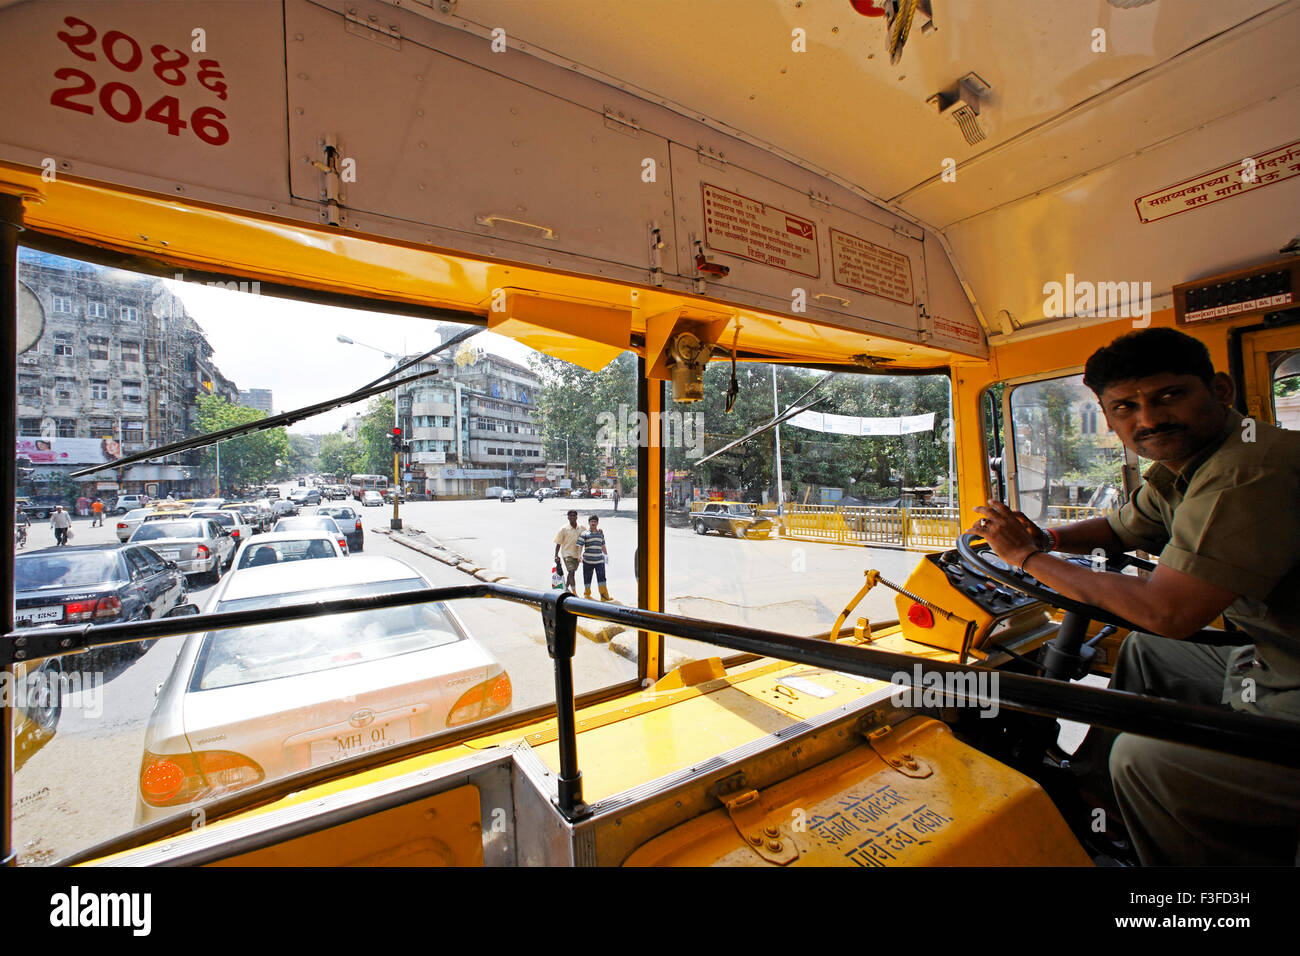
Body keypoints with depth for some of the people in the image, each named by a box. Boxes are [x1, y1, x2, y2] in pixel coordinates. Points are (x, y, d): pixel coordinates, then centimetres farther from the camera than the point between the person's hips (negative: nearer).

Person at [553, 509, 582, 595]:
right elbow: (558, 543, -4)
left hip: (577, 554, 4)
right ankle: (574, 592, -16)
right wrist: (556, 556, -7)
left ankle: (566, 588, 33)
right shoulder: (564, 529, -8)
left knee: (571, 573, 15)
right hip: (567, 554, -4)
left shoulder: (581, 529, 1)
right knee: (571, 572, -14)